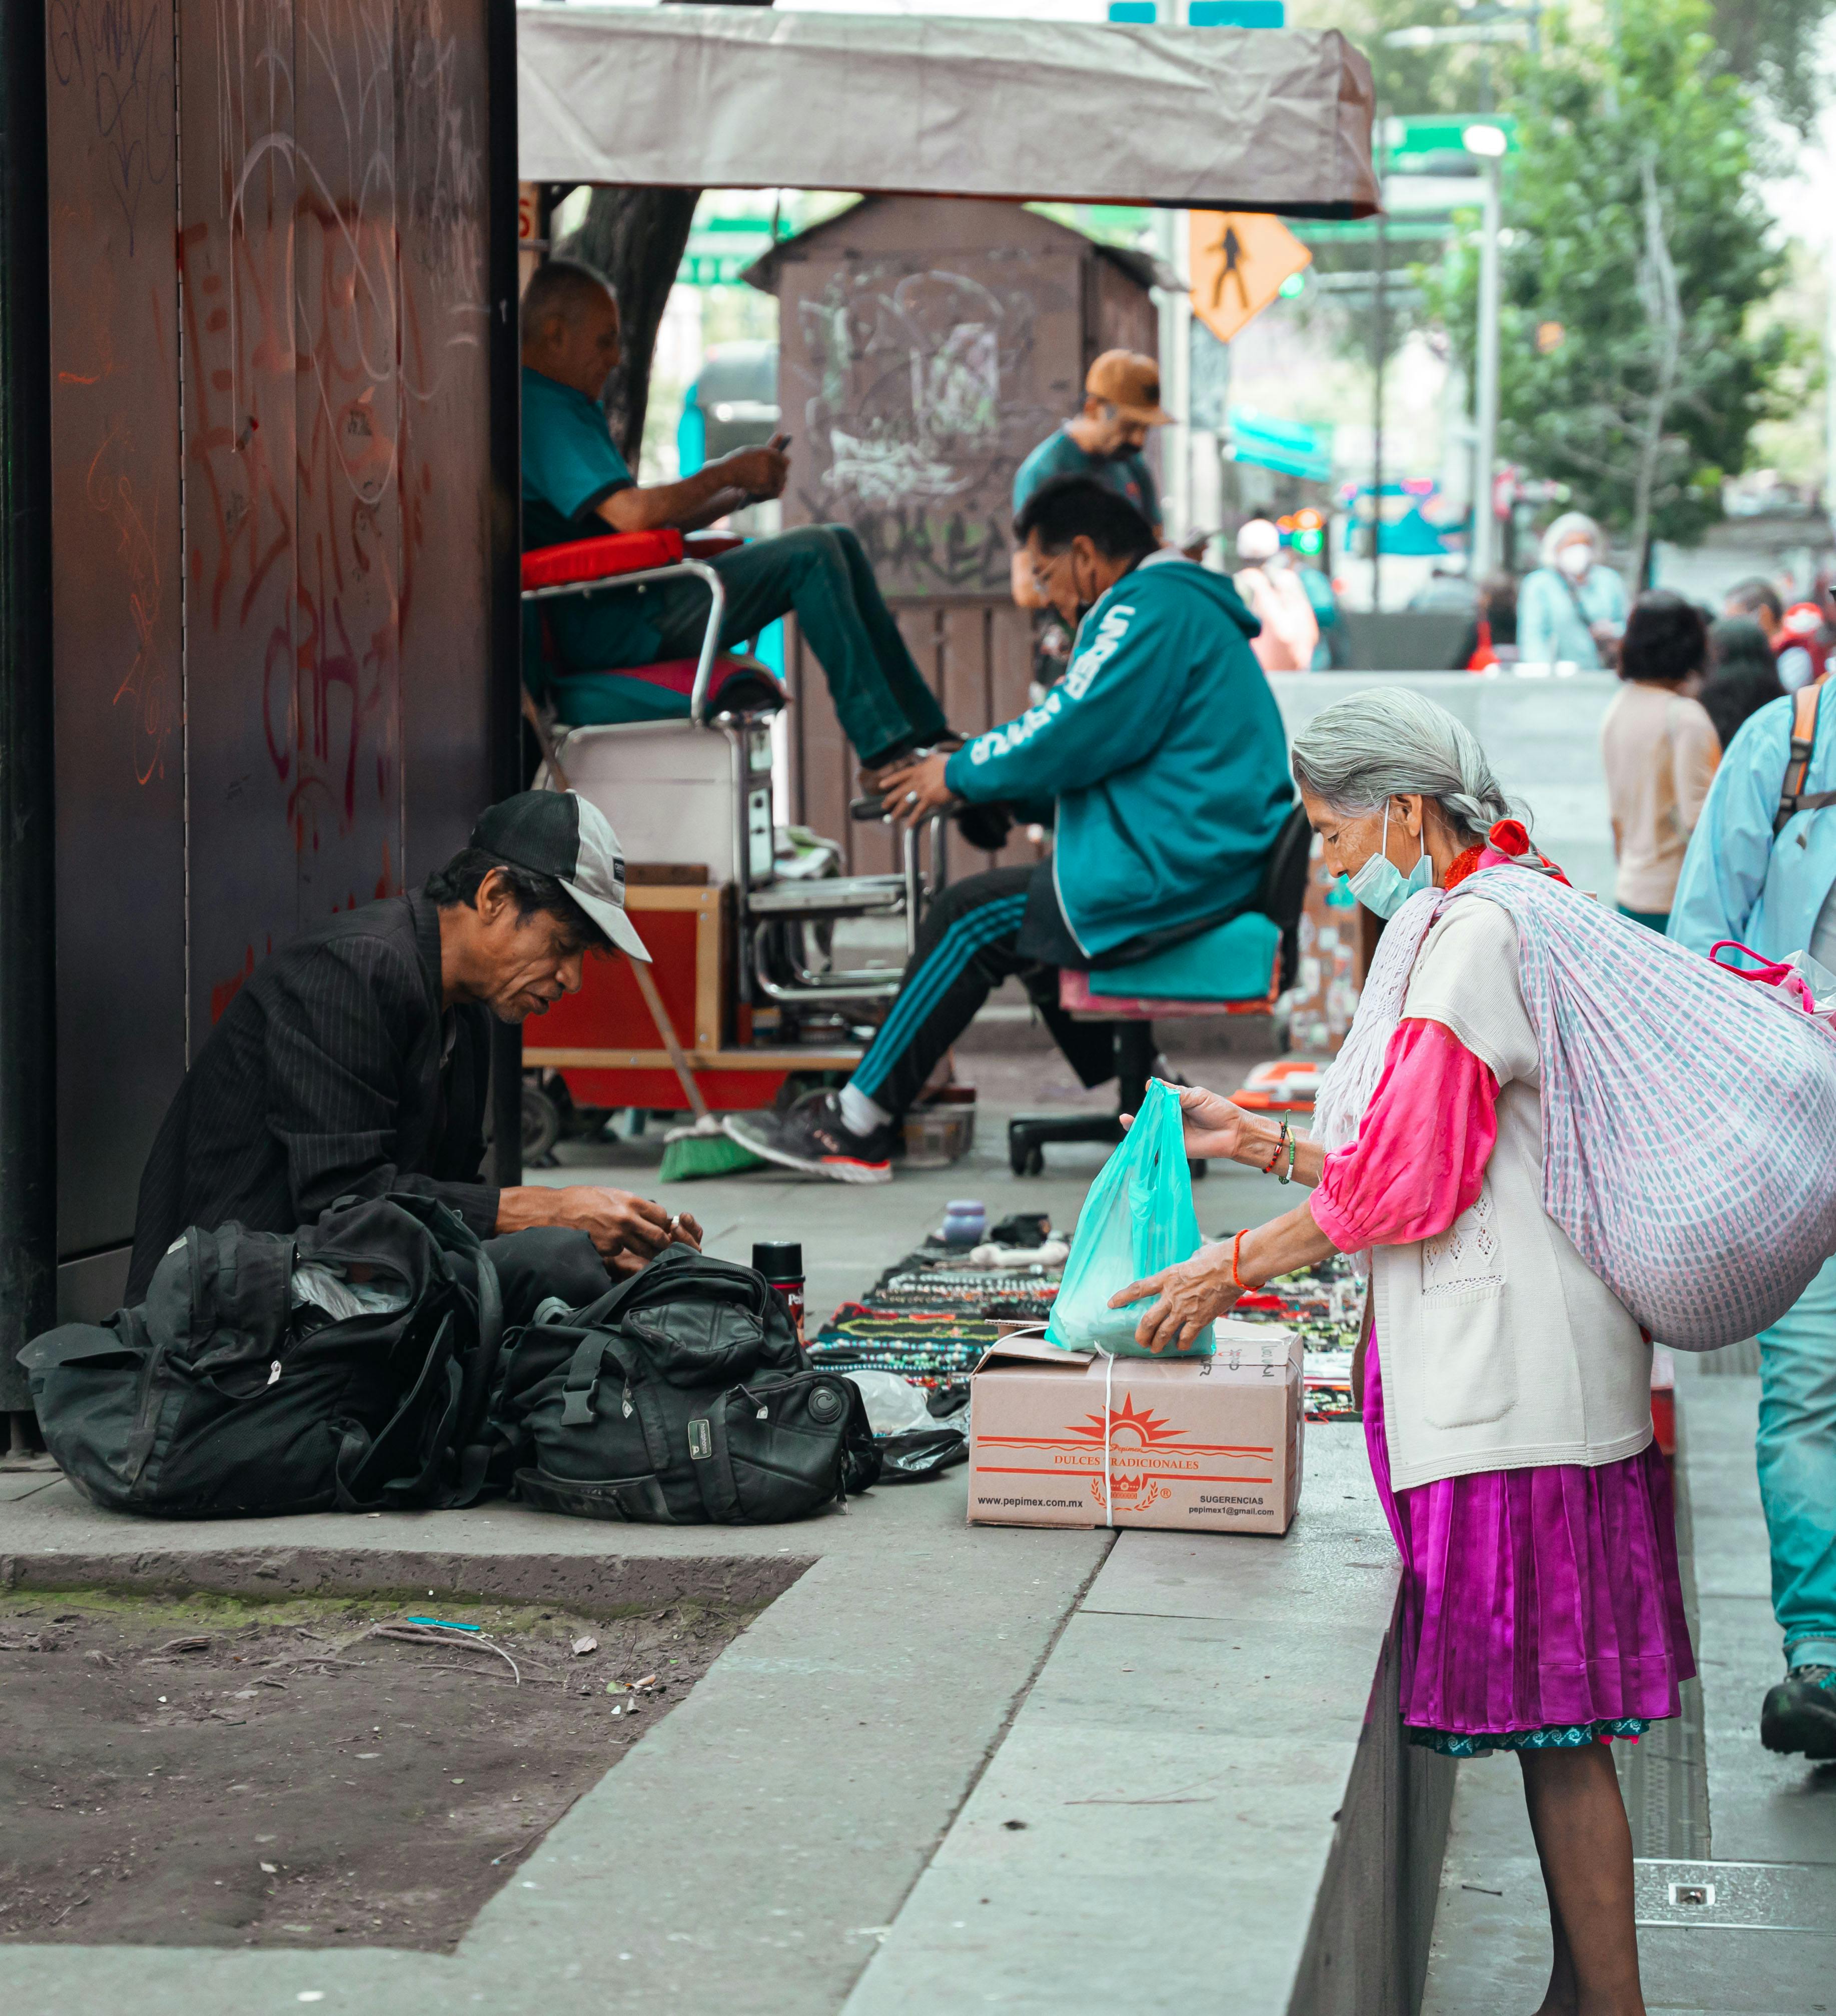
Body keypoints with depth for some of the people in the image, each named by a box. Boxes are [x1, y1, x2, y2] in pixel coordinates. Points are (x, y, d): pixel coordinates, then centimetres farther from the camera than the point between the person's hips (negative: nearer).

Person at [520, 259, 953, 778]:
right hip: (605, 628, -11)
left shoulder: (558, 404, 21)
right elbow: (630, 514, -27)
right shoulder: (543, 412, -15)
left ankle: (925, 730, 7)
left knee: (839, 544, 10)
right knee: (811, 554, -18)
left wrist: (738, 494, 9)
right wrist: (726, 472, -11)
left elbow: (641, 520, 23)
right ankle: (884, 751, -17)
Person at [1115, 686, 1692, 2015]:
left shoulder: (1475, 936, -13)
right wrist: (1260, 1142, 22)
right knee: (1548, 1717, 12)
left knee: (1551, 1718, -7)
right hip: (1508, 1368, 10)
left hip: (1511, 1380, -10)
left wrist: (1236, 1269, -7)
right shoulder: (1478, 925, 18)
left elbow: (1409, 1182, -17)